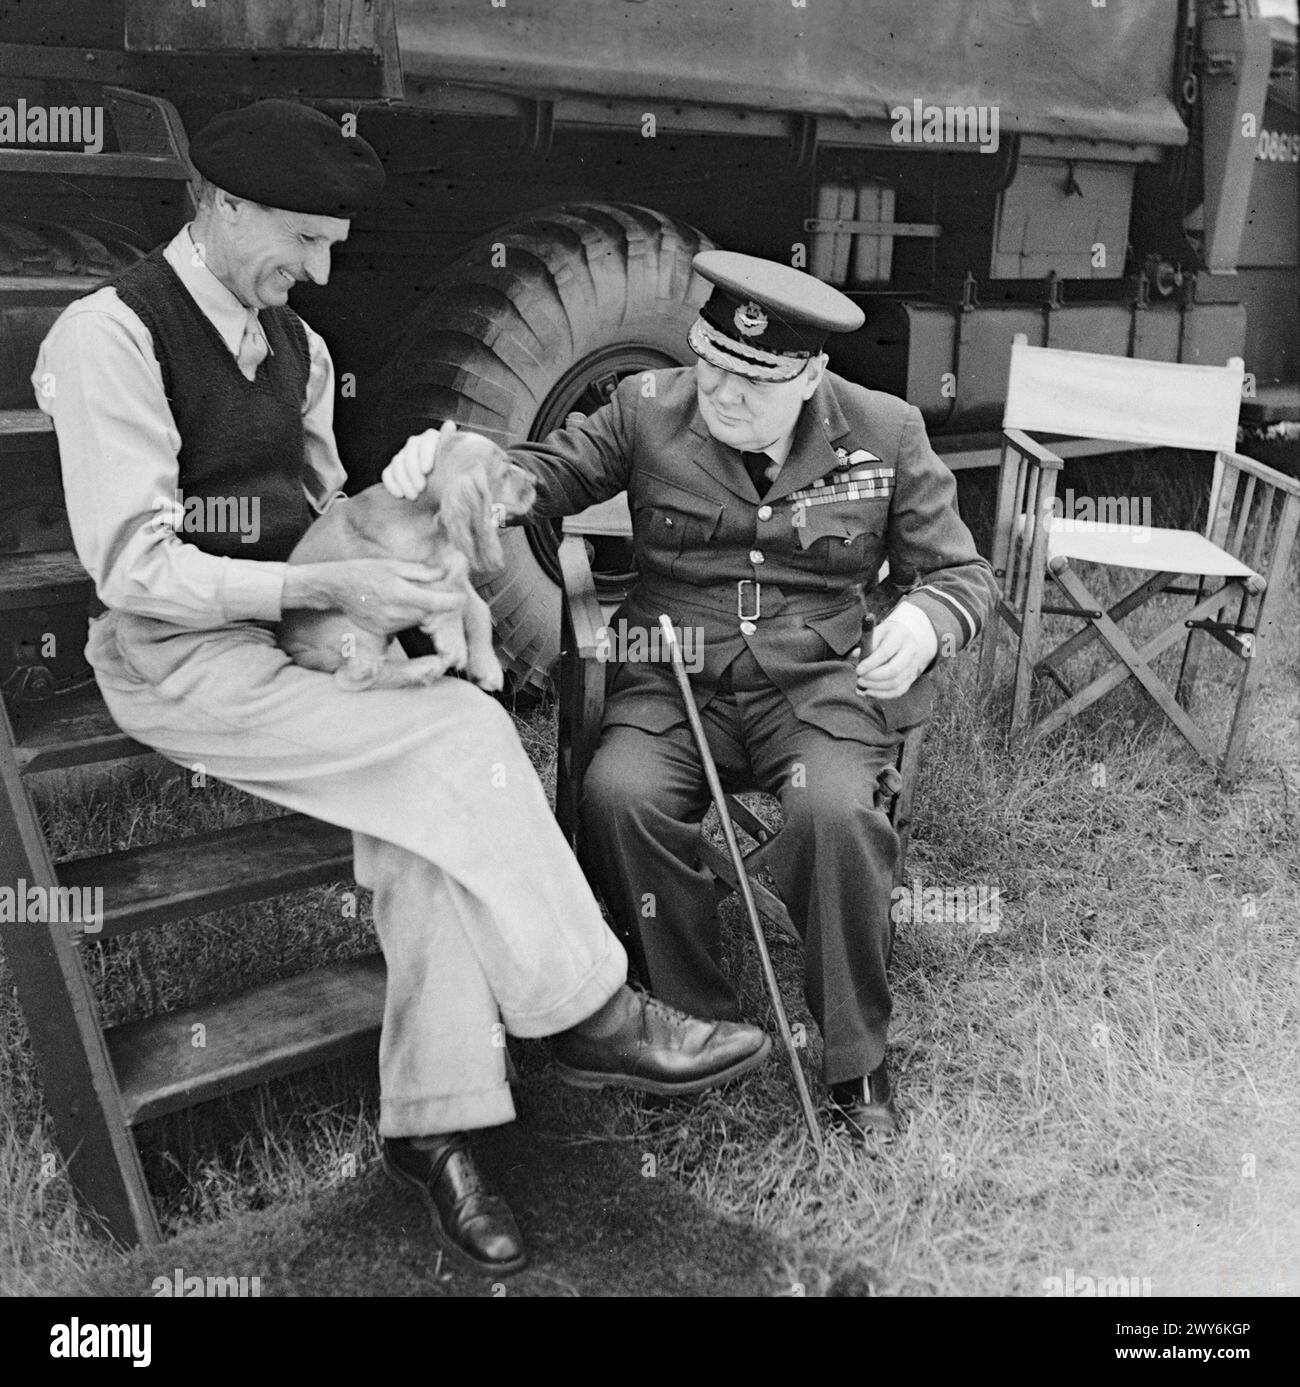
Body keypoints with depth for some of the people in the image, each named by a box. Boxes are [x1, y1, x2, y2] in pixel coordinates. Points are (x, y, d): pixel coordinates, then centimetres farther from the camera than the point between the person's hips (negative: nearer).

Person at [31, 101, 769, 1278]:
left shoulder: (297, 345, 12)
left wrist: (395, 562, -2)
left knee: (426, 801, -20)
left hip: (297, 630, 7)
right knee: (462, 737, -23)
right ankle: (592, 1017, -10)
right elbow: (134, 567, -18)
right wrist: (326, 588, -25)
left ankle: (431, 1125, -12)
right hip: (181, 661, -7)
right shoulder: (110, 336, -11)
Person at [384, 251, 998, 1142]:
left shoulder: (886, 434, 2)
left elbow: (958, 573, 8)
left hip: (823, 681, -1)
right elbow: (546, 474, 8)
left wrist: (925, 621, -17)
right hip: (674, 675, 1)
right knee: (619, 794, -30)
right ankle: (696, 1022, -6)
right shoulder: (649, 409, 3)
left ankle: (858, 1058, -7)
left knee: (835, 810, -32)